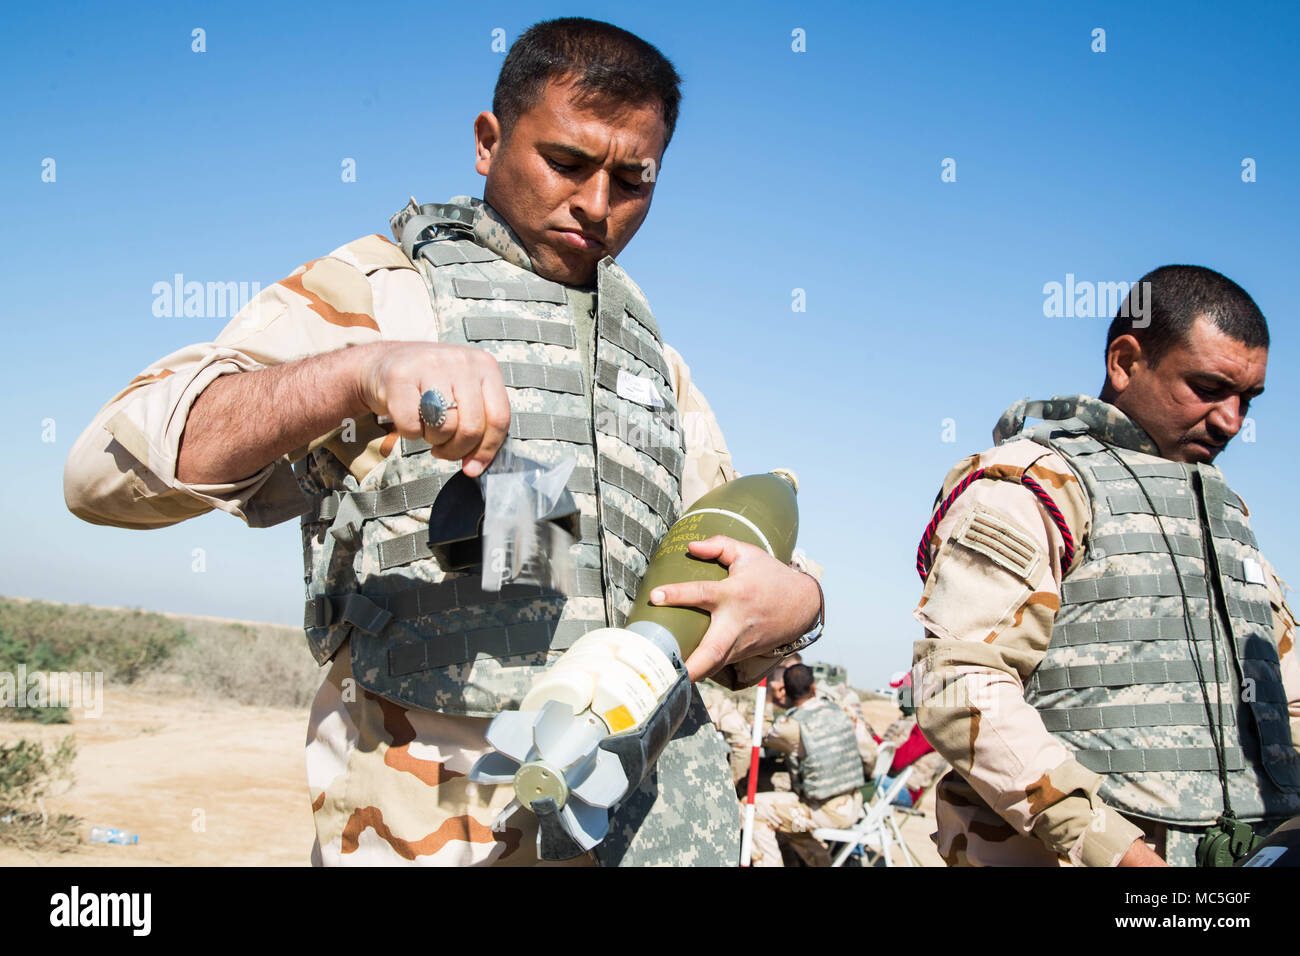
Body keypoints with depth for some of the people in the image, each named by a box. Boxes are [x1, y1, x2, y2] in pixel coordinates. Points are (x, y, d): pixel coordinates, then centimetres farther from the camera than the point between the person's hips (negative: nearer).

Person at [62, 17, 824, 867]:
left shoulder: (659, 367, 19)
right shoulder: (374, 294, 3)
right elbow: (110, 474, -10)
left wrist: (792, 601, -6)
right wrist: (362, 368, -26)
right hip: (430, 823, -4)